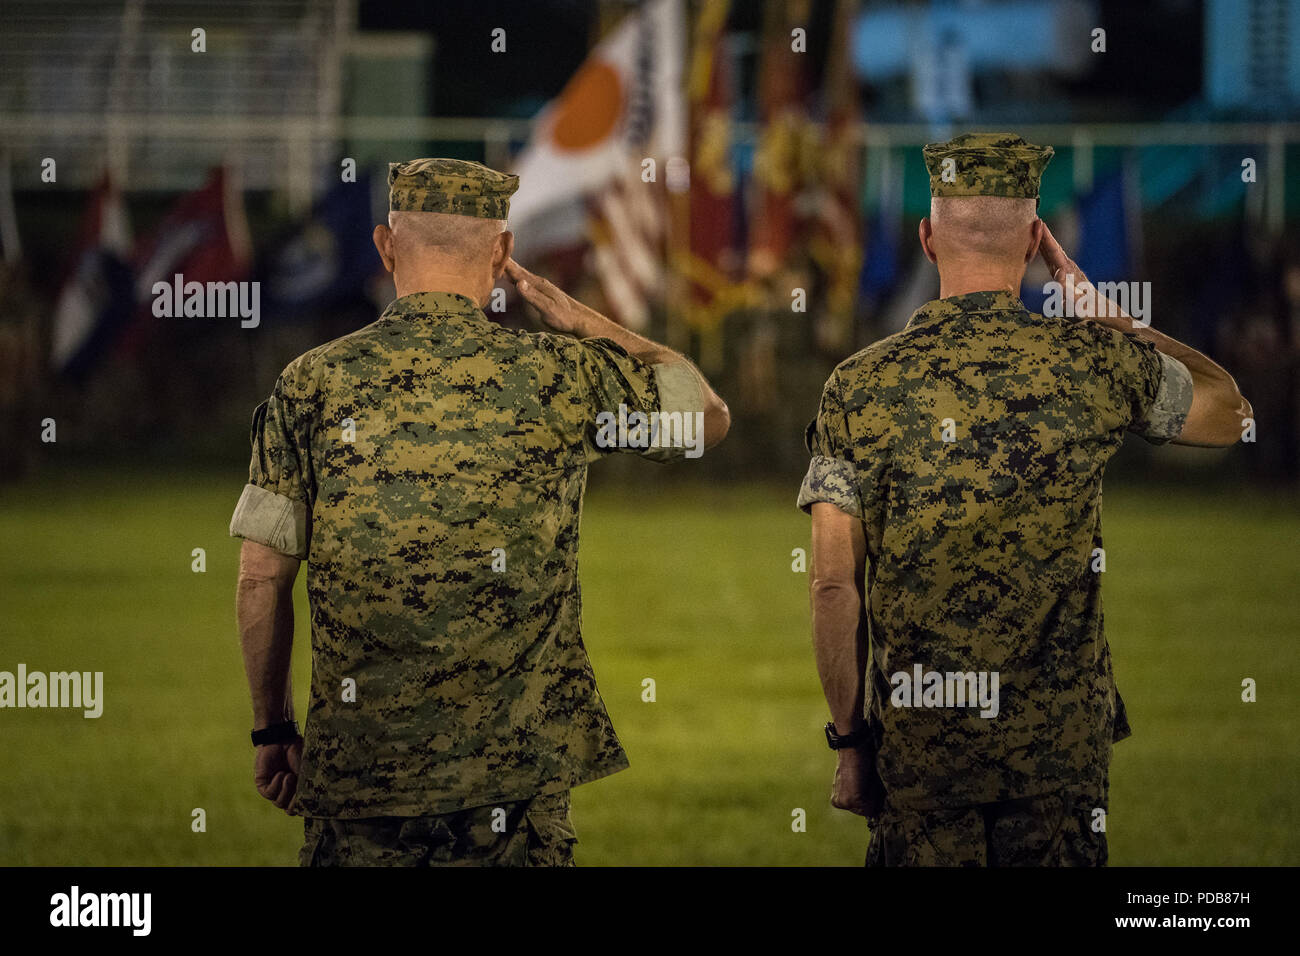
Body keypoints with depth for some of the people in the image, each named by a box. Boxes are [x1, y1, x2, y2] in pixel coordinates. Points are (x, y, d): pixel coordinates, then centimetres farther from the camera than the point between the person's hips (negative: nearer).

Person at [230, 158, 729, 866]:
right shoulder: (562, 377, -3)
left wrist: (273, 729, 12)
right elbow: (708, 417, 15)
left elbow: (261, 578, 0)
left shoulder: (310, 386, -2)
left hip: (358, 767, 0)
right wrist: (569, 312, 17)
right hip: (516, 772, 0)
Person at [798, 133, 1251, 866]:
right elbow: (1229, 413, 16)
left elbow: (834, 585, -5)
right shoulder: (1094, 365, -4)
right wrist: (1095, 303, 15)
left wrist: (851, 739, 4)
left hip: (916, 736, 0)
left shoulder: (861, 387, -4)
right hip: (1058, 735, 0)